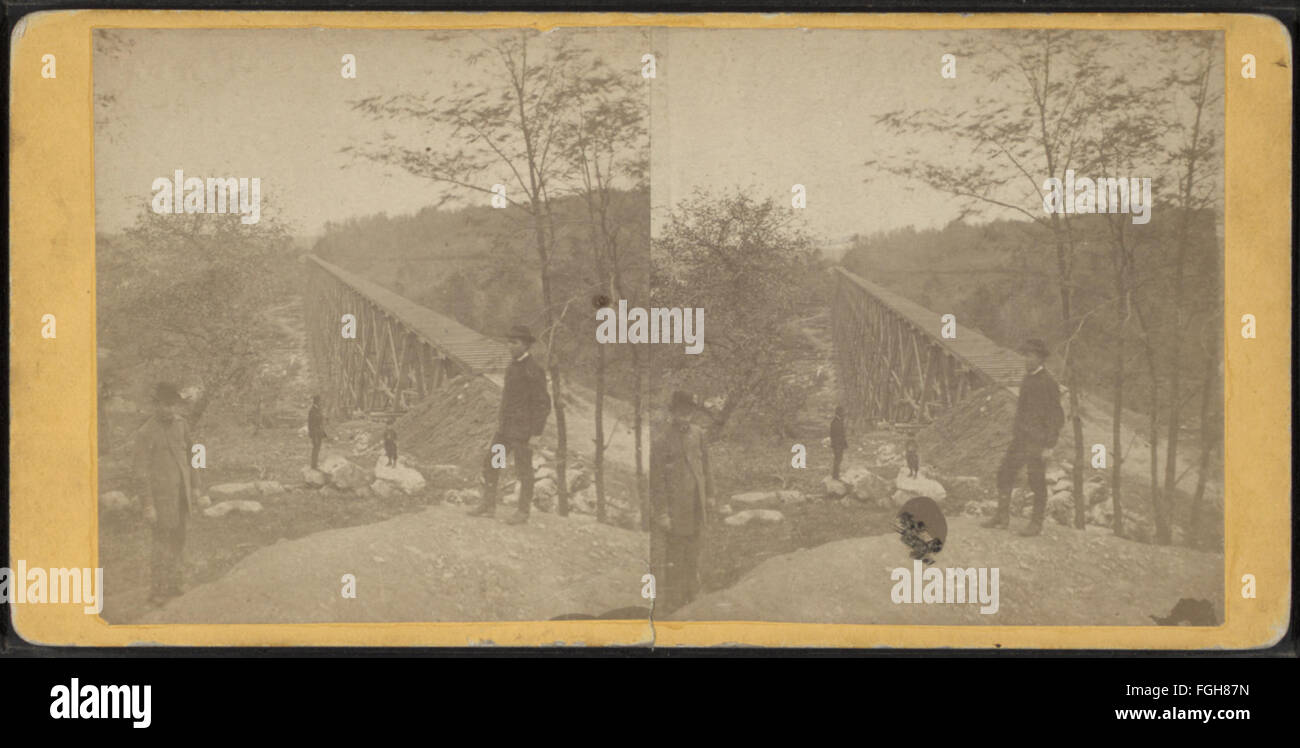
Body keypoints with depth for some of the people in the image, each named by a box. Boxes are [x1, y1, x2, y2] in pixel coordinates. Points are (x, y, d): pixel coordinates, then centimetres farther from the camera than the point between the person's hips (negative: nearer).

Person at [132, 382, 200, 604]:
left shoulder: (181, 425, 6)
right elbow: (142, 471, -12)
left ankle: (173, 586, 19)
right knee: (163, 540, -7)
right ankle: (156, 591, -1)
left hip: (182, 492, 6)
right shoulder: (146, 433, -13)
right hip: (162, 493, -6)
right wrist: (148, 505, -15)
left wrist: (194, 486, 16)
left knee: (178, 539, 10)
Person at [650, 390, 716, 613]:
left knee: (693, 554, 16)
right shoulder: (661, 440, -14)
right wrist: (661, 513, -15)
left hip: (696, 508, 6)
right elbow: (656, 480, -14)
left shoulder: (697, 434, 5)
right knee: (672, 559, -1)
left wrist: (709, 495, 13)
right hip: (674, 510, -6)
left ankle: (691, 596, 30)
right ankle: (671, 604, 7)